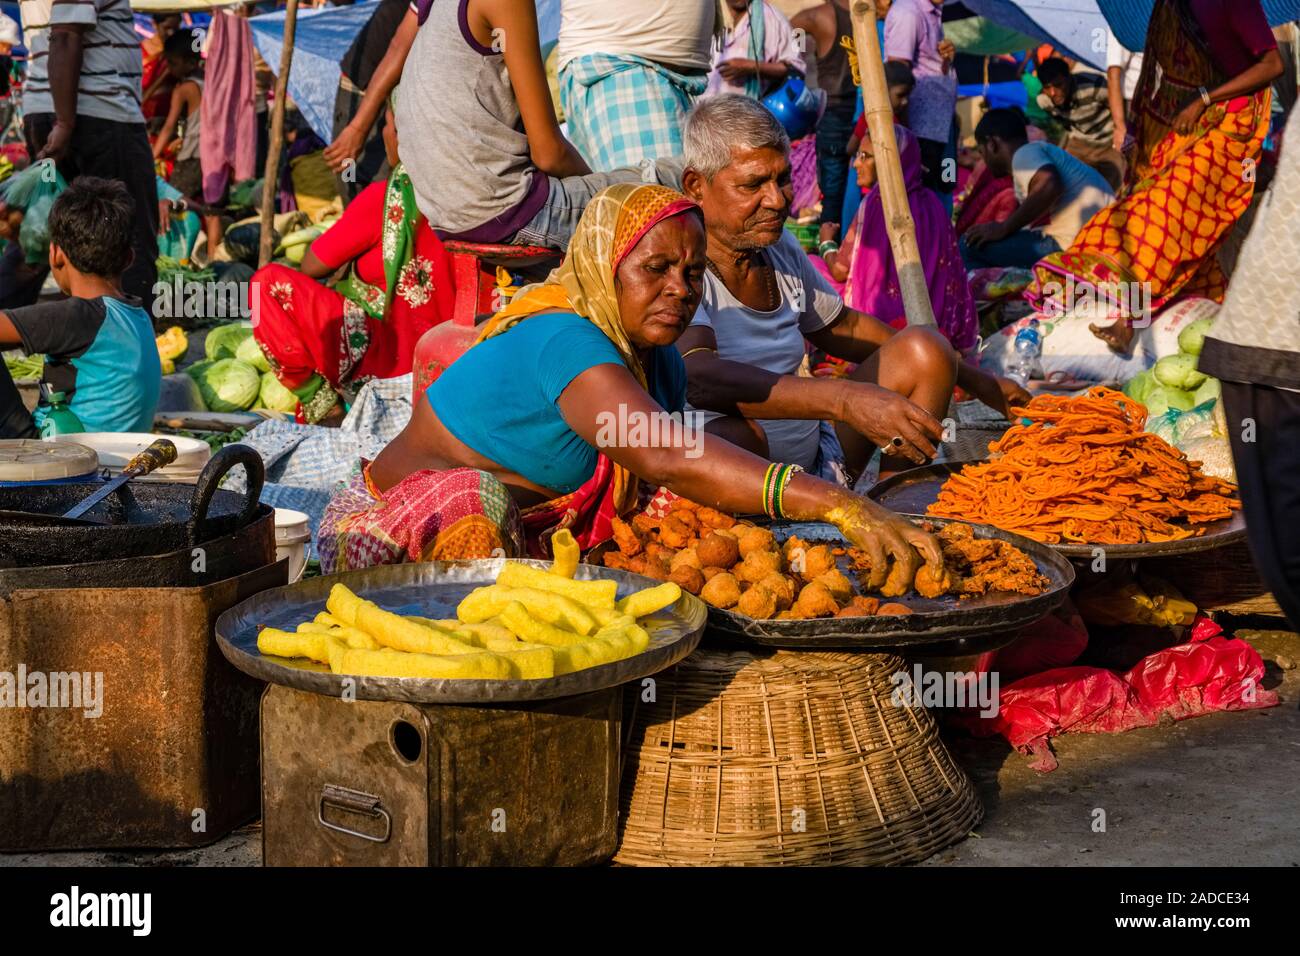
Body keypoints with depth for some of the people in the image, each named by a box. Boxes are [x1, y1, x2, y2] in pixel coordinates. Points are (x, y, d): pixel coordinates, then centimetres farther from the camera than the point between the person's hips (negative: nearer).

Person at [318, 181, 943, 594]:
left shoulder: (659, 362, 1)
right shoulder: (560, 341, -28)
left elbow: (653, 489, 0)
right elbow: (664, 456, -44)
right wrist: (838, 506, -52)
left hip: (520, 547, 8)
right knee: (476, 495, -38)